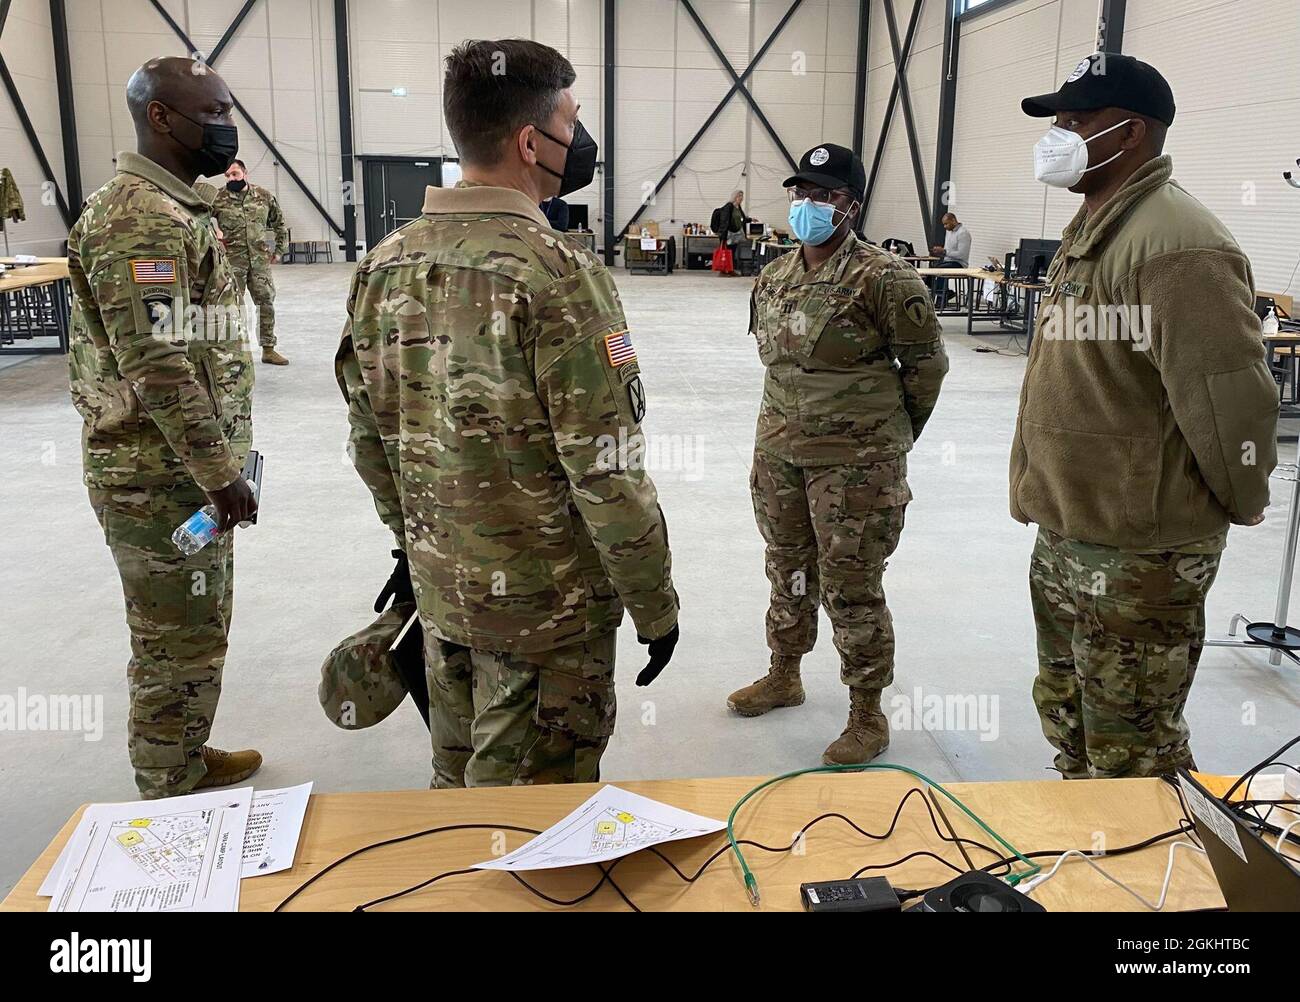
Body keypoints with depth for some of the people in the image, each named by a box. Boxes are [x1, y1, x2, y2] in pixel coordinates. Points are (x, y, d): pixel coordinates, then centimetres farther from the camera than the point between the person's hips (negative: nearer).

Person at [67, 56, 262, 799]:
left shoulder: (176, 208, 15)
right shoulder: (138, 220, -19)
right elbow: (156, 366, -25)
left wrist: (222, 459, 20)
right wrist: (220, 473, -21)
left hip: (193, 468, 10)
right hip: (161, 478, -10)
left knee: (195, 631, 21)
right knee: (179, 645, 2)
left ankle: (188, 759, 38)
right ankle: (173, 805, 17)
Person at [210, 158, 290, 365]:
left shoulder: (264, 196, 5)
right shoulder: (218, 198, -3)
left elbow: (279, 224, 15)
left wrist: (279, 250, 11)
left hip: (260, 261, 3)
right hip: (232, 262, -3)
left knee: (266, 302, 6)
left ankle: (269, 349, 16)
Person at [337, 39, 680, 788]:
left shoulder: (386, 266, 1)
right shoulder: (558, 274, -21)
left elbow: (369, 438, 8)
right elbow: (607, 474, -21)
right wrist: (656, 606, -8)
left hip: (440, 587, 7)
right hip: (546, 606, -7)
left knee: (457, 778, 24)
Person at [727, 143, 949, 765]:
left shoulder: (882, 278, -13)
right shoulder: (773, 279, 7)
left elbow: (927, 360, -5)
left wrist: (890, 434, 4)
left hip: (855, 463, -6)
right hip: (779, 454, 7)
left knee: (851, 589, 1)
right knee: (787, 573, 20)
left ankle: (868, 715, 17)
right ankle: (784, 677, 40)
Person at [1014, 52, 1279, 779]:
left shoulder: (1175, 241, -22)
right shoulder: (1092, 228, 12)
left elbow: (1231, 396, -24)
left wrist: (1242, 503, -8)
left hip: (1138, 552, -10)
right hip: (1066, 534, 10)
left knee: (1132, 750, 4)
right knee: (1068, 714, 25)